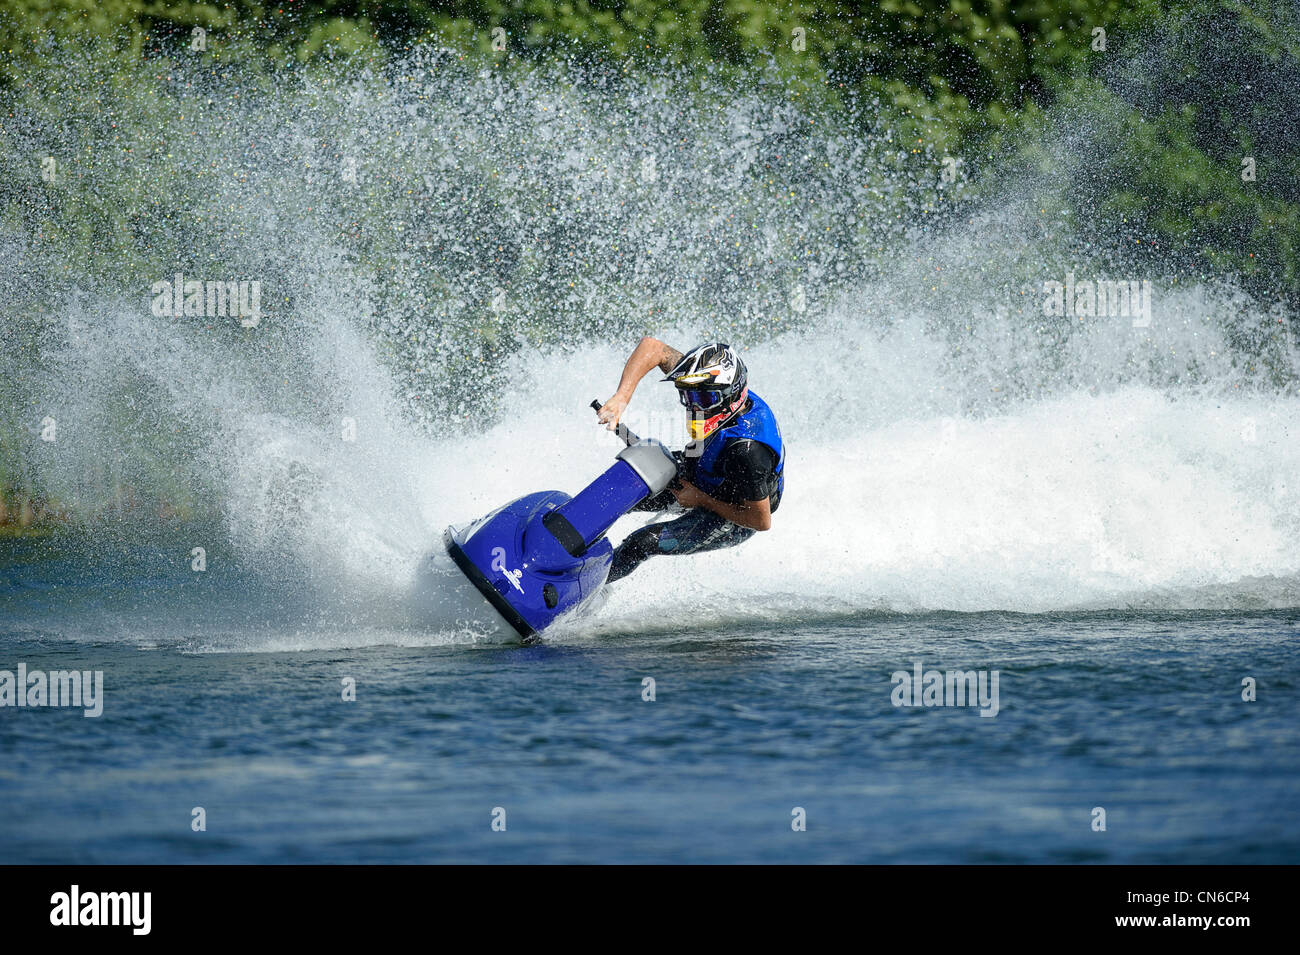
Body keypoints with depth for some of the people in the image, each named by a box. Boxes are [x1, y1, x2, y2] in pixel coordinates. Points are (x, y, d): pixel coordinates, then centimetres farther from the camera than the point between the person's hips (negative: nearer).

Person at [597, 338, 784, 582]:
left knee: (641, 543, -16)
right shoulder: (714, 390, -23)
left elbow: (761, 521, -29)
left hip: (731, 520, -8)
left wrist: (701, 500, -21)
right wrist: (622, 397, -32)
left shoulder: (747, 450, -42)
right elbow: (652, 347, -19)